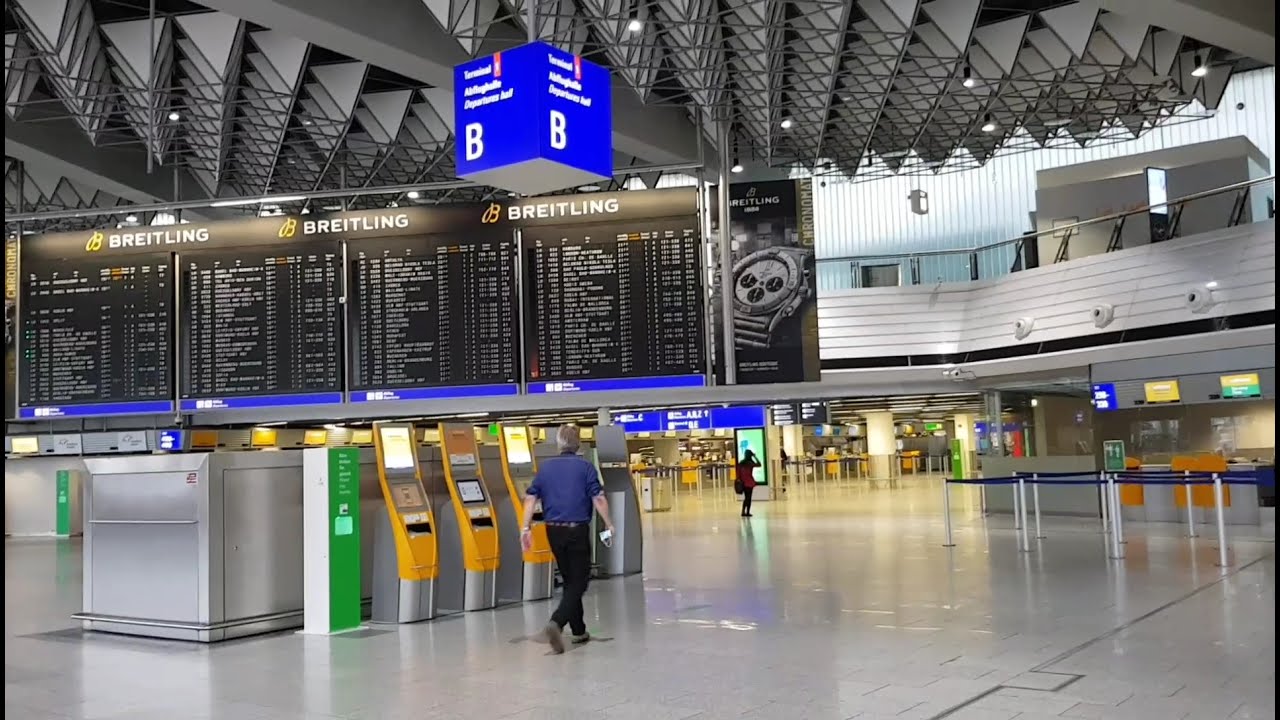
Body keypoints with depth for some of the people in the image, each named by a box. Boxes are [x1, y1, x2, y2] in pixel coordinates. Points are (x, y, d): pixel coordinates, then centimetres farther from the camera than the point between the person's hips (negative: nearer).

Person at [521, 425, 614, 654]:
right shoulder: (585, 466, -4)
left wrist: (525, 528, 1)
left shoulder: (545, 467, 7)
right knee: (579, 582, 0)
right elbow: (598, 498, -10)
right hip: (577, 530, -5)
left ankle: (579, 631, 24)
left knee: (569, 581, 18)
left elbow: (531, 498, 1)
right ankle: (556, 623, -22)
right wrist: (608, 524, 0)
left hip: (554, 531, 5)